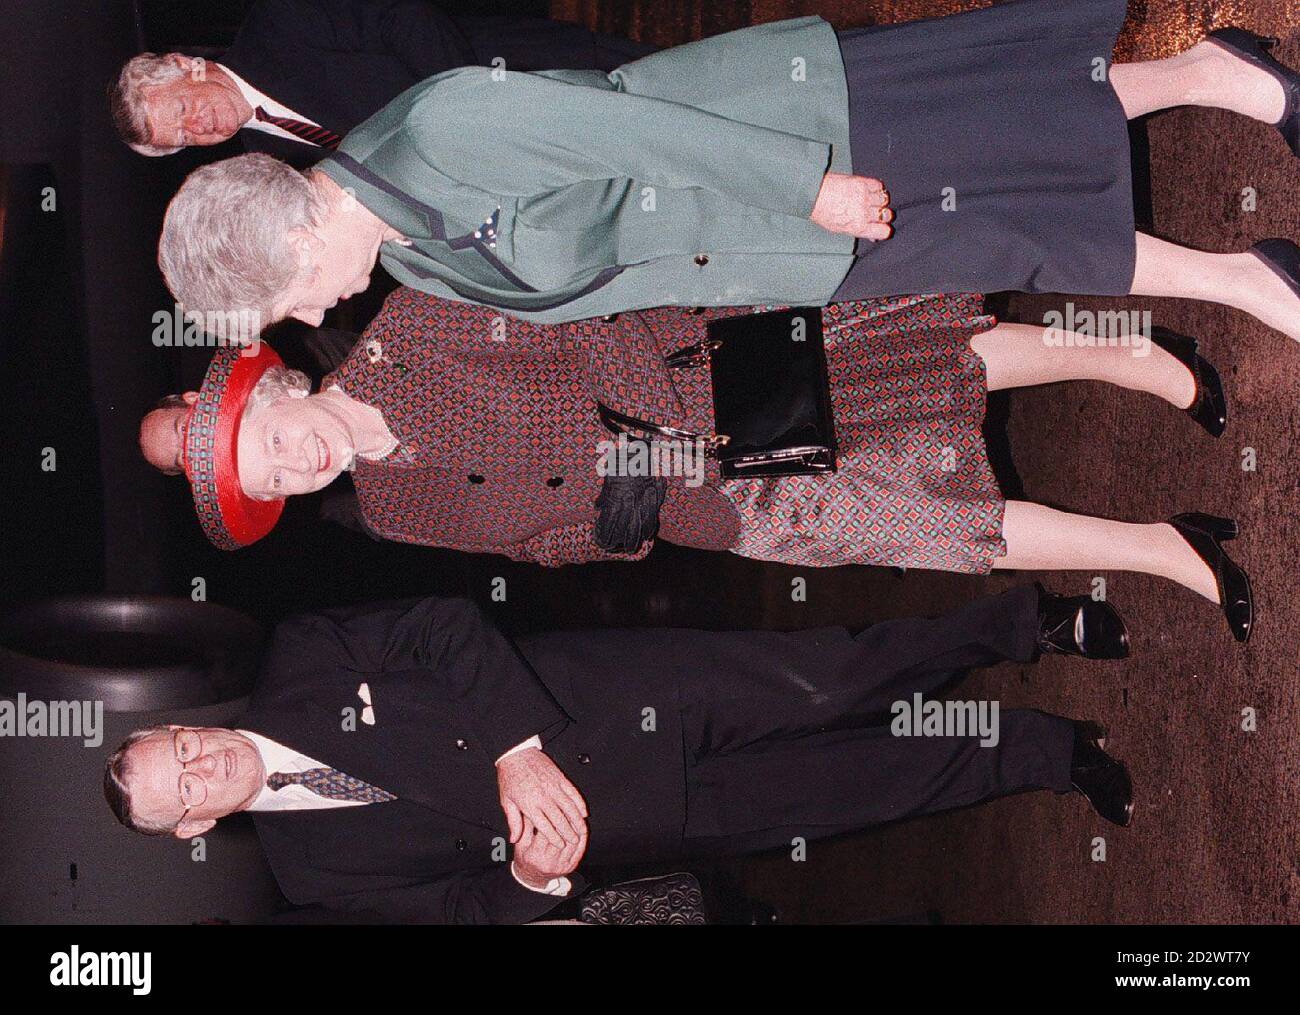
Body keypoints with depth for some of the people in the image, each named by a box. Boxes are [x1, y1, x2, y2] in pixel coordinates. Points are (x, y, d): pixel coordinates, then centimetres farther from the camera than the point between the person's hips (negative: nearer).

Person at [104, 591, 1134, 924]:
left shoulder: (294, 663, -5)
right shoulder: (313, 866, -6)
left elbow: (444, 627, -9)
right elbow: (464, 900, -2)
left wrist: (518, 748, -20)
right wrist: (528, 874, -24)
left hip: (601, 691, 1)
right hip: (617, 813, 0)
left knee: (826, 682, -8)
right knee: (852, 783, -4)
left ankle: (1034, 617, 15)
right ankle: (1049, 752, 16)